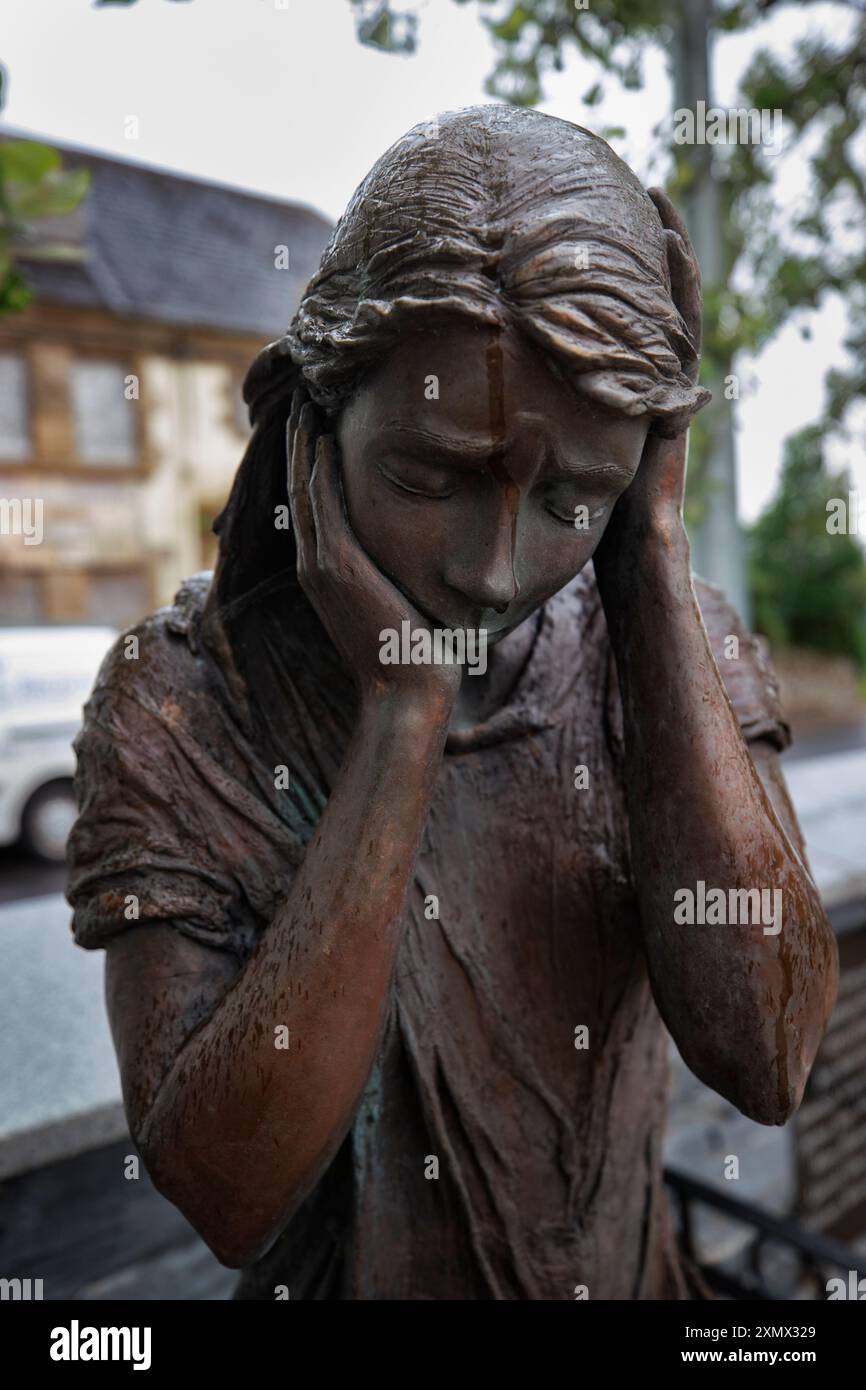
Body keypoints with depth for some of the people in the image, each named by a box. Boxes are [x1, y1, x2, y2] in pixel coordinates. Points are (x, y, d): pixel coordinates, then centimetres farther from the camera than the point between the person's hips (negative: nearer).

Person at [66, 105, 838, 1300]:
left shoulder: (674, 648, -16)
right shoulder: (176, 701, -22)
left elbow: (765, 1063, -28)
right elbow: (228, 1194, -28)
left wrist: (656, 563, -30)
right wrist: (405, 707, -34)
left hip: (626, 1272, 3)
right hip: (342, 1276, -1)